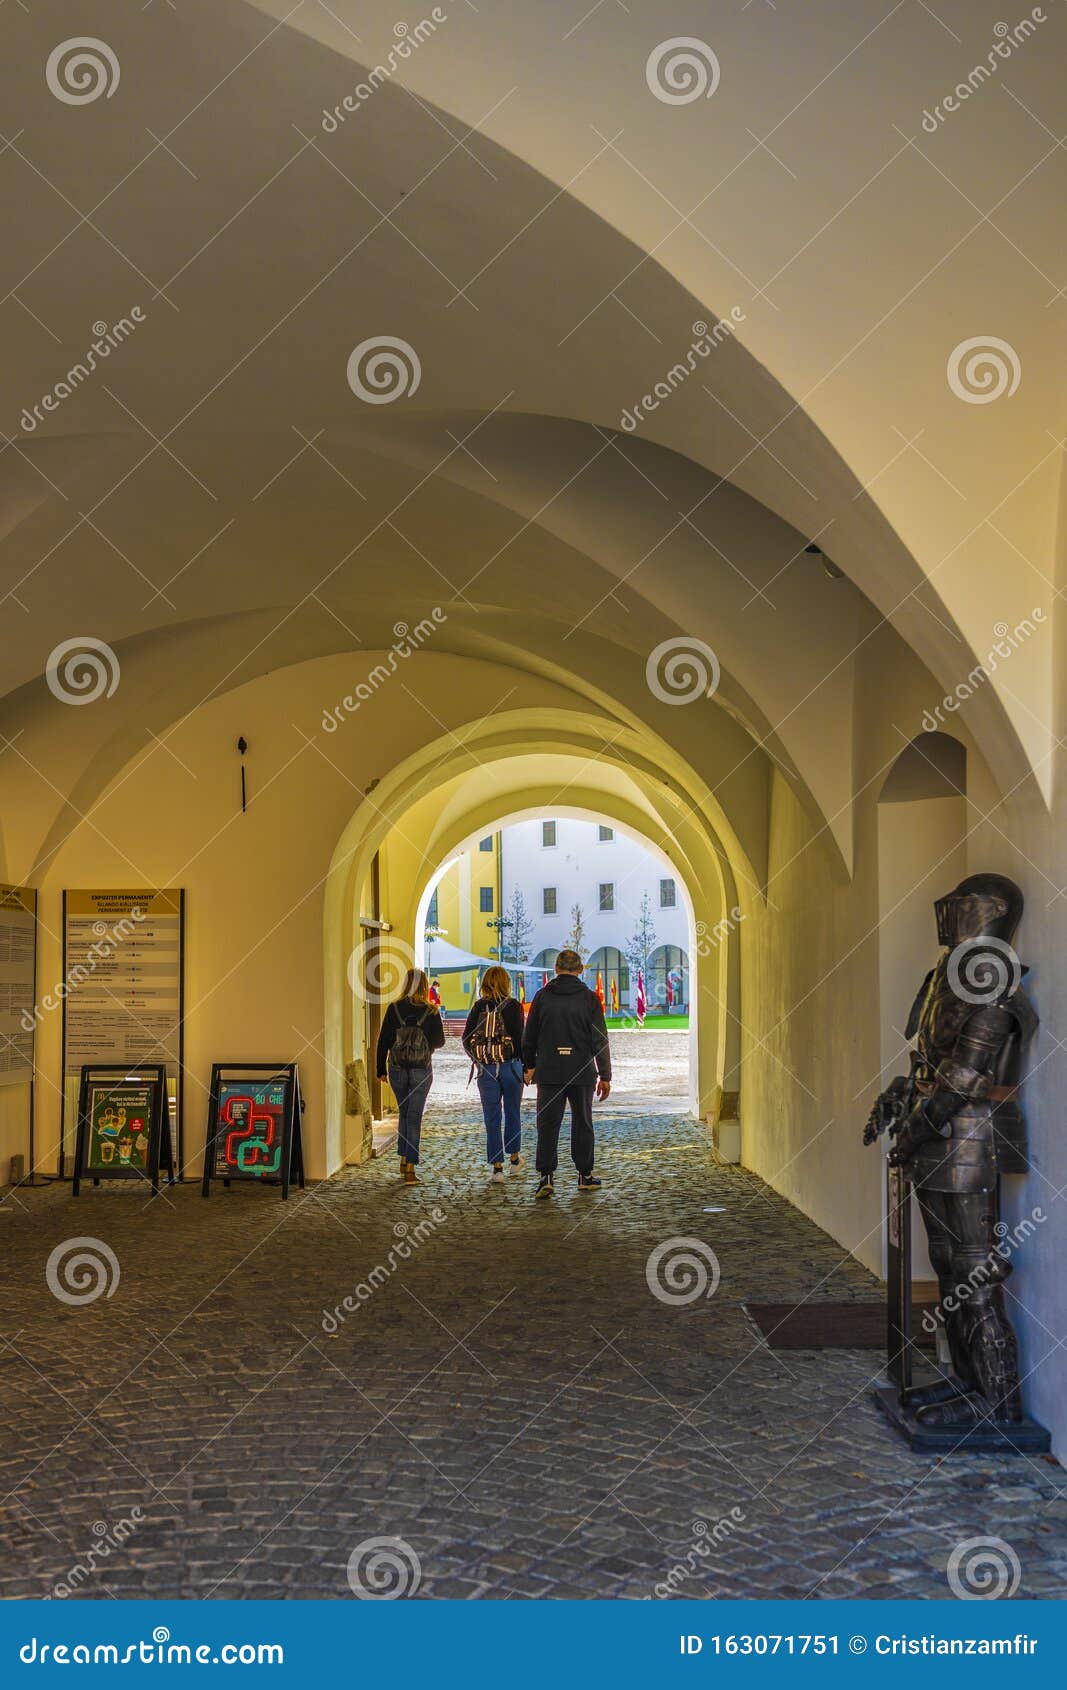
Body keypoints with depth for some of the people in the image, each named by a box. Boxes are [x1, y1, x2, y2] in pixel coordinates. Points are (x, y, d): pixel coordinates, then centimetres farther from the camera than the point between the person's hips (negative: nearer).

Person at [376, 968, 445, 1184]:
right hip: (421, 1069, -2)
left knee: (404, 1113, 20)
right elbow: (439, 1041, 0)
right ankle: (410, 1168, -5)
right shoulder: (431, 1011, -6)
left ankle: (404, 1161, 21)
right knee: (414, 1117, 1)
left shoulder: (394, 1009, -3)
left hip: (397, 1069, 2)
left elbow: (383, 1041, -2)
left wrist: (381, 1070, 6)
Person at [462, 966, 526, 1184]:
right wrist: (526, 1064, -1)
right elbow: (519, 1037, -11)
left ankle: (497, 1167, -3)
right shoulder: (512, 1006, -6)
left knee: (491, 1119, 4)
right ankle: (514, 1155, 33)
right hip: (510, 1066, -1)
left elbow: (466, 1039, 2)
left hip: (486, 1069, 1)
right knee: (513, 1112, 19)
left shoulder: (479, 1007, 2)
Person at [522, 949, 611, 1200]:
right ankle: (585, 1175, 18)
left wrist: (529, 1066, 20)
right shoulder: (589, 998, -3)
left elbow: (529, 1036, 7)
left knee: (547, 1124, 3)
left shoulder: (542, 996, 1)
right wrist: (605, 1075, 1)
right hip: (581, 1073, 0)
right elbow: (600, 1040, -4)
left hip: (549, 1073, 0)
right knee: (582, 1123, 12)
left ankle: (546, 1176, -7)